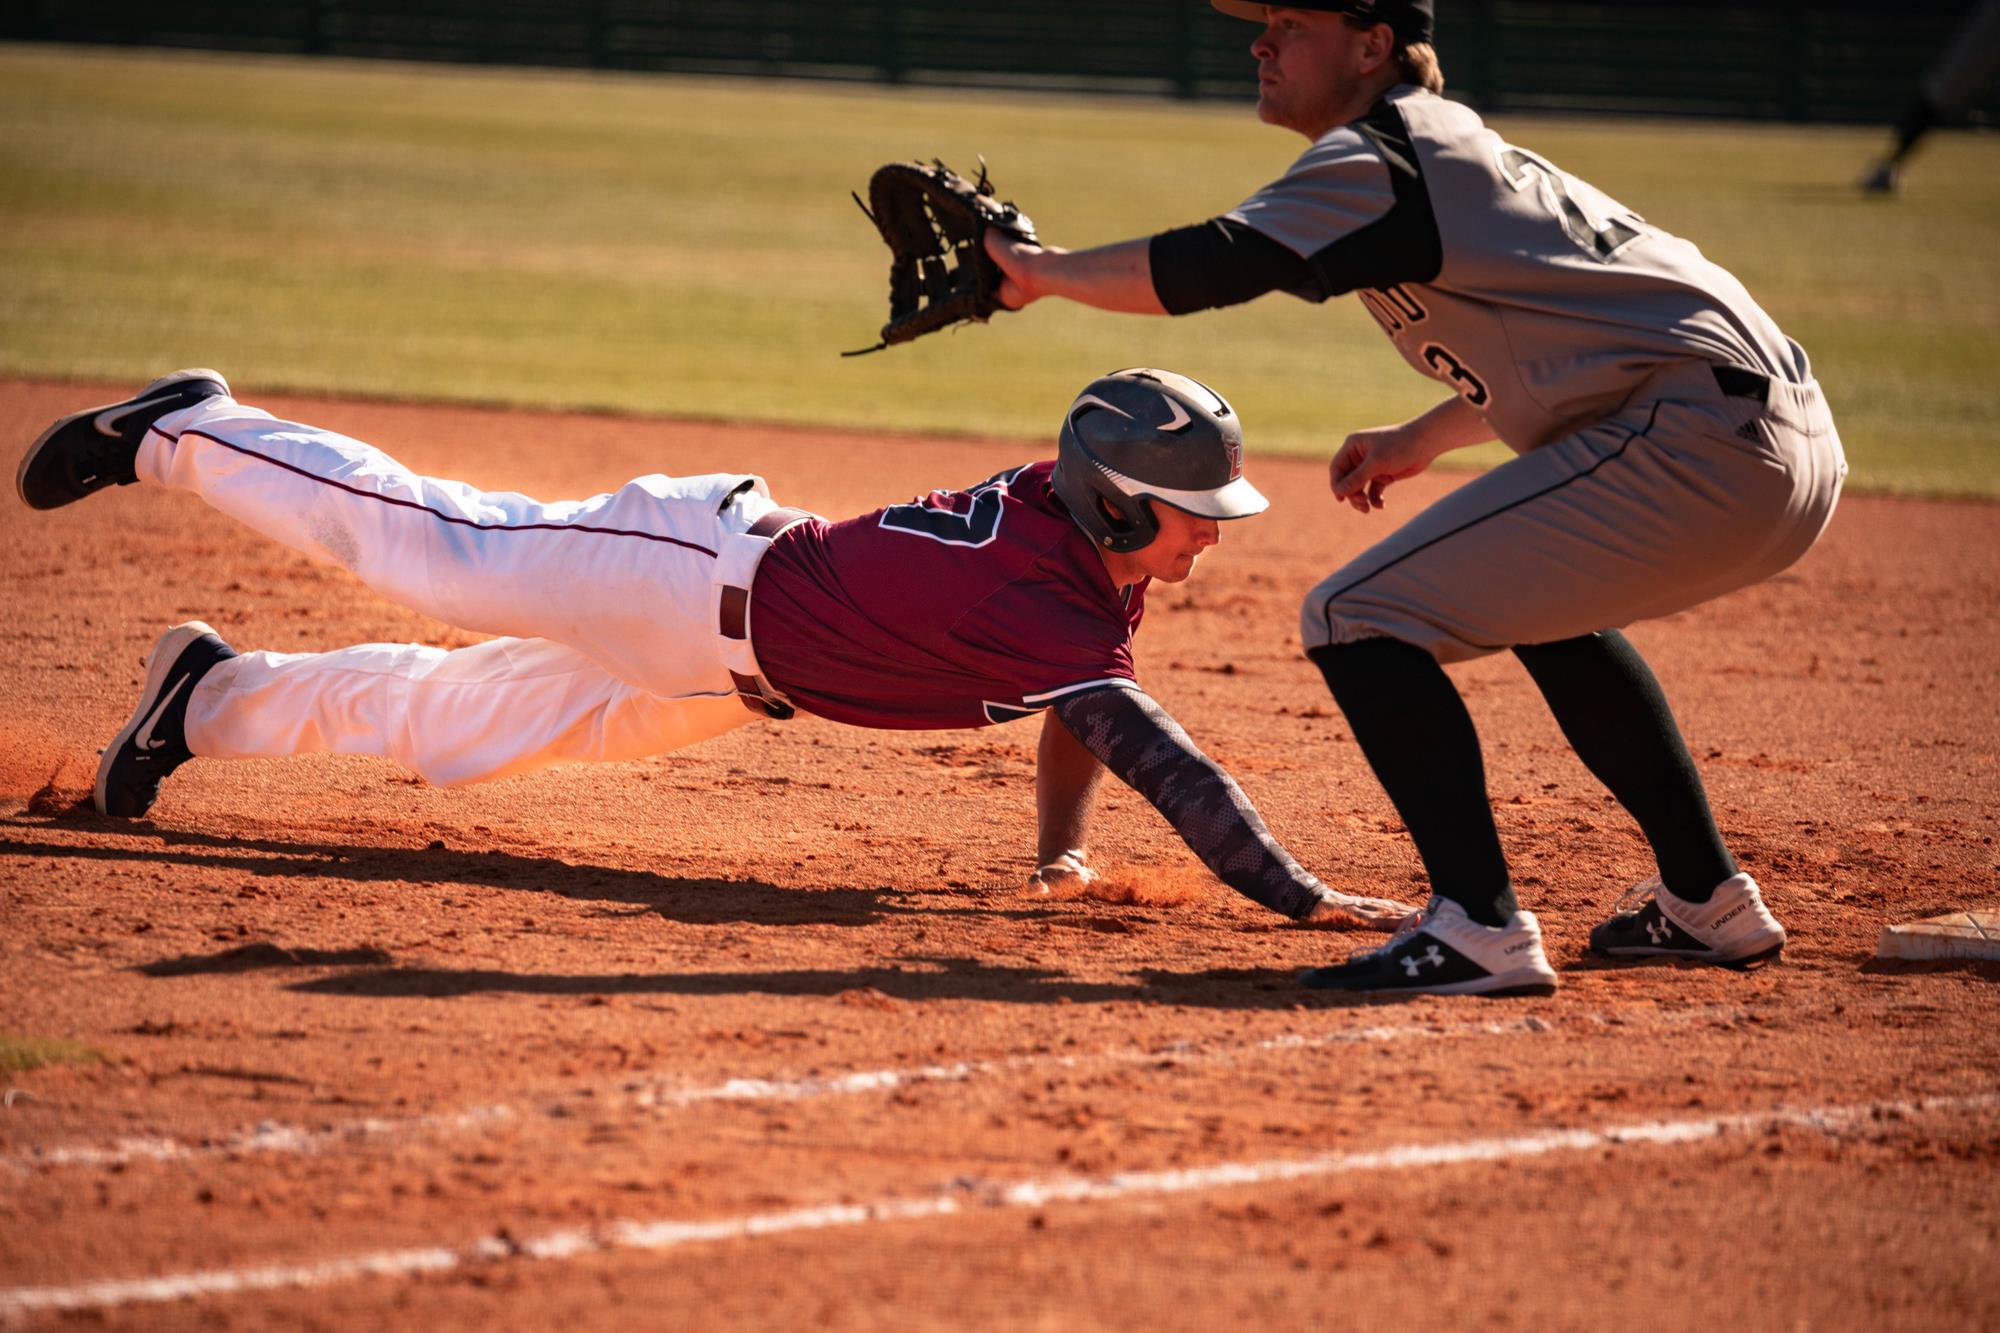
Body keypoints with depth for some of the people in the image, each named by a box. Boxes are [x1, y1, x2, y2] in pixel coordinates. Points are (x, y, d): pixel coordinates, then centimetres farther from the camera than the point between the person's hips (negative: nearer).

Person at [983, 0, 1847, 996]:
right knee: (1545, 599, 36)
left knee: (1357, 618, -8)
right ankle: (1707, 902, 34)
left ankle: (1480, 930, -16)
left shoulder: (1378, 158, -5)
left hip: (1700, 447, -10)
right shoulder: (1456, 150, 25)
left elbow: (1204, 269, -16)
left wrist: (1040, 269, -2)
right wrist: (1423, 439, 29)